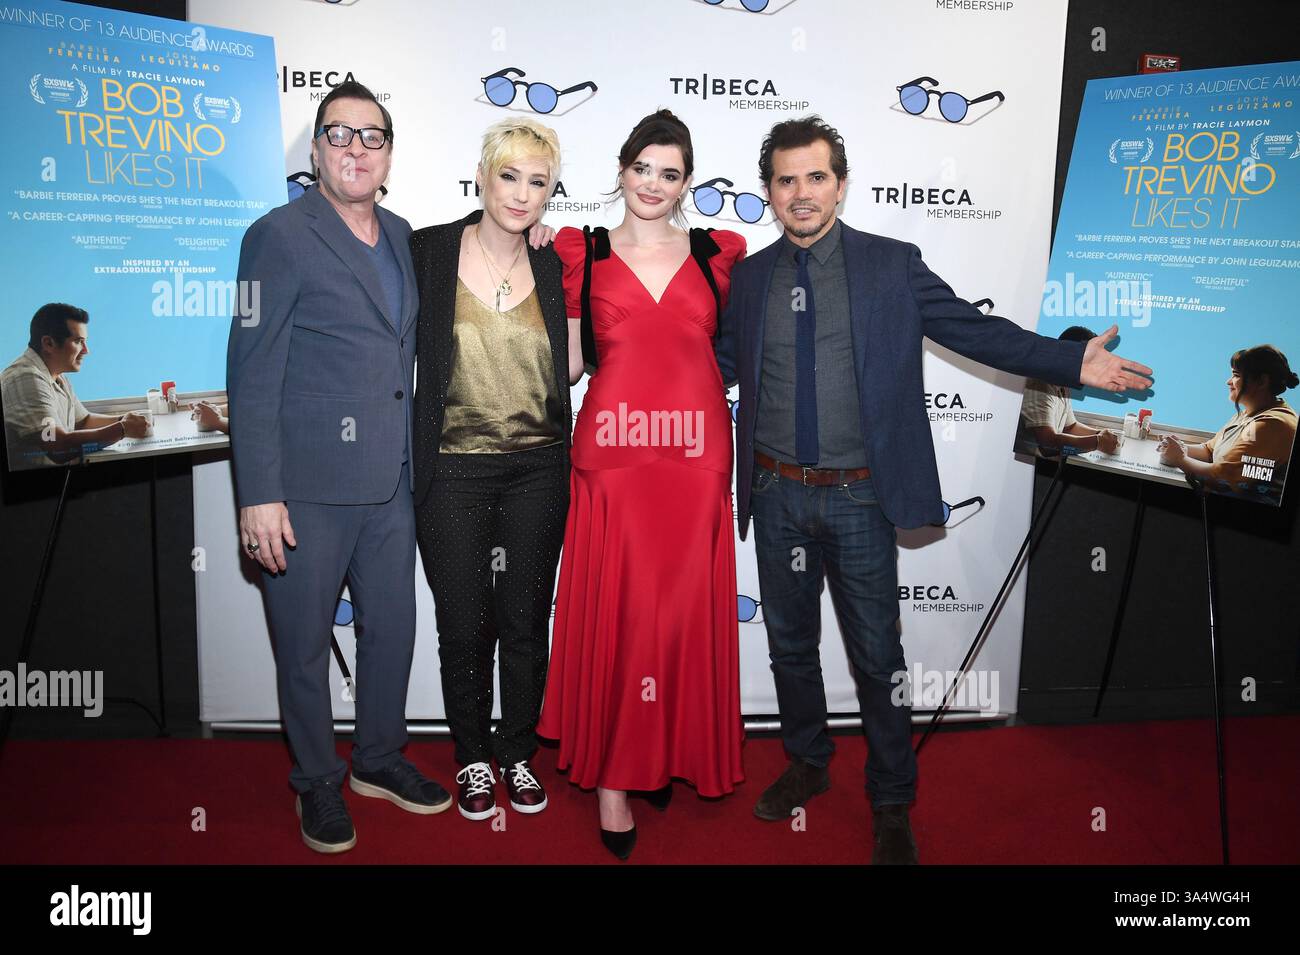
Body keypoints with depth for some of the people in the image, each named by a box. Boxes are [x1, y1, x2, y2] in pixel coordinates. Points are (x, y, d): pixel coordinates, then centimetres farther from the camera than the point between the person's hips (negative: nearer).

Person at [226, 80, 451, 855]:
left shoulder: (403, 237, 12)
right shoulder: (280, 236, -6)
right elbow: (252, 374, -10)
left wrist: (412, 461, 11)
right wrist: (258, 494, -15)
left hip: (390, 480, 6)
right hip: (308, 486, -5)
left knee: (393, 628, 15)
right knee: (306, 643, 8)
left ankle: (379, 759, 35)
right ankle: (318, 782, 28)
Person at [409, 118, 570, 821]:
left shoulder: (553, 267, 4)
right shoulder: (427, 252, -3)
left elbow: (569, 364, 10)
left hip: (538, 469, 2)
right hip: (453, 470, -2)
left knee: (526, 622, 12)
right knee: (464, 626, 9)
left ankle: (517, 752, 32)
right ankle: (473, 757, 30)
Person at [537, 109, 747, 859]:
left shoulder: (718, 255, 11)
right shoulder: (582, 254, 9)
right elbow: (569, 365, 7)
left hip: (696, 459, 2)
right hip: (613, 456, -1)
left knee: (685, 611, 6)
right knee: (614, 612, 0)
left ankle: (668, 754, 27)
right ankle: (613, 775, 15)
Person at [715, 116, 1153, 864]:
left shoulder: (893, 265, -2)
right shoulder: (749, 277, 5)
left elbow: (977, 330, -3)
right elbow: (720, 365, 12)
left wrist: (1074, 362, -12)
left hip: (860, 499, -2)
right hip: (778, 496, 3)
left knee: (878, 655, 7)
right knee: (790, 646, 16)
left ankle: (892, 804, 28)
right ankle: (808, 765, 40)